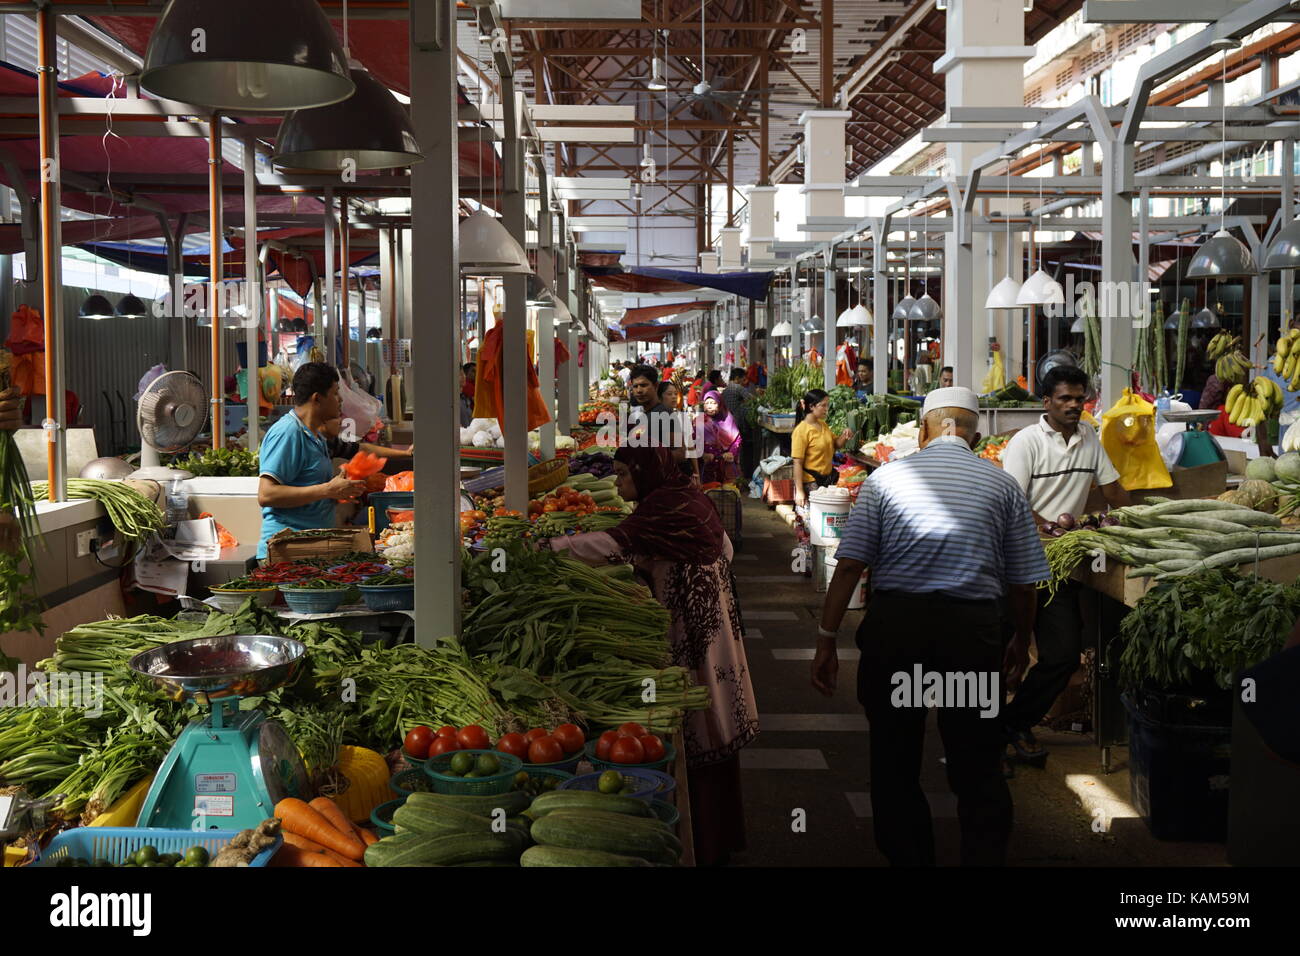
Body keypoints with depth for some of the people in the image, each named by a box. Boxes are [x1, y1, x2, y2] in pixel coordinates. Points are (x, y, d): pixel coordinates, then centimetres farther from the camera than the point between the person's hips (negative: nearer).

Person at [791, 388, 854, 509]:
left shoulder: (823, 425, 7)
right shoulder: (801, 431, -15)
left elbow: (835, 445, 20)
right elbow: (797, 463, -17)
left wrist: (844, 436, -3)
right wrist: (799, 491, -21)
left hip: (826, 479, 8)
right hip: (811, 483, -7)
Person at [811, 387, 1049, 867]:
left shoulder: (886, 477, 5)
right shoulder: (1003, 484, 8)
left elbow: (849, 566, -2)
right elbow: (1024, 580, 9)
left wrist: (826, 640, 3)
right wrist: (1021, 642, 25)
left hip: (894, 622, 0)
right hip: (973, 628, 1)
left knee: (895, 763, 13)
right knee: (977, 768, 10)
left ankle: (907, 854, 21)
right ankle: (985, 855, 13)